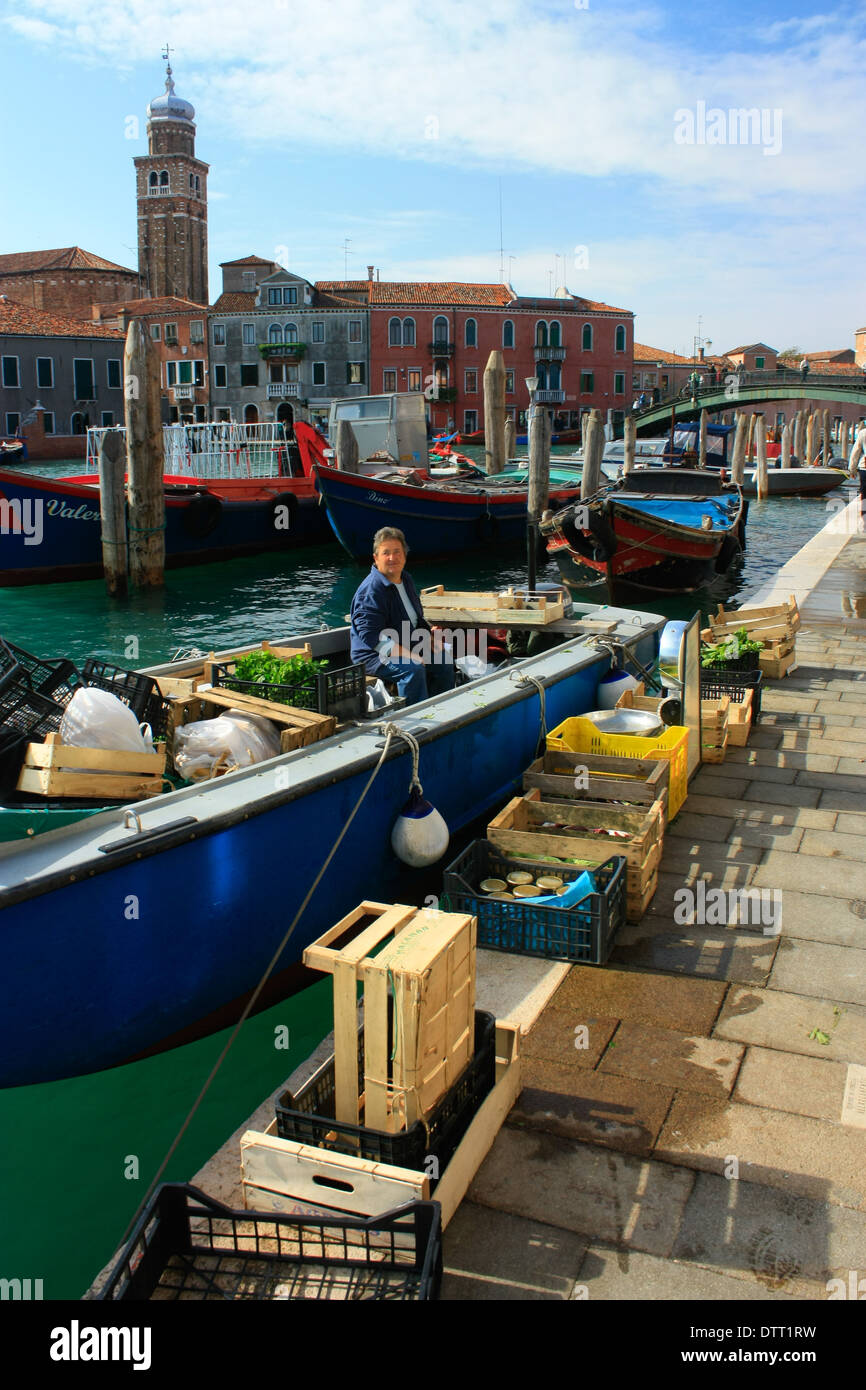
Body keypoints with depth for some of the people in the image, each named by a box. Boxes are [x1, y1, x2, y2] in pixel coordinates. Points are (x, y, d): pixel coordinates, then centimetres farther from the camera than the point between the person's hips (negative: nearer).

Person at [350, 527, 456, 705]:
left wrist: (430, 635, 3)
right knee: (413, 669, -32)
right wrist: (408, 656, -32)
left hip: (407, 647, 9)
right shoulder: (371, 590, -21)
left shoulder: (406, 580, 10)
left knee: (444, 660, 4)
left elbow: (417, 619, 24)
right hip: (373, 655, -9)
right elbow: (371, 636, -28)